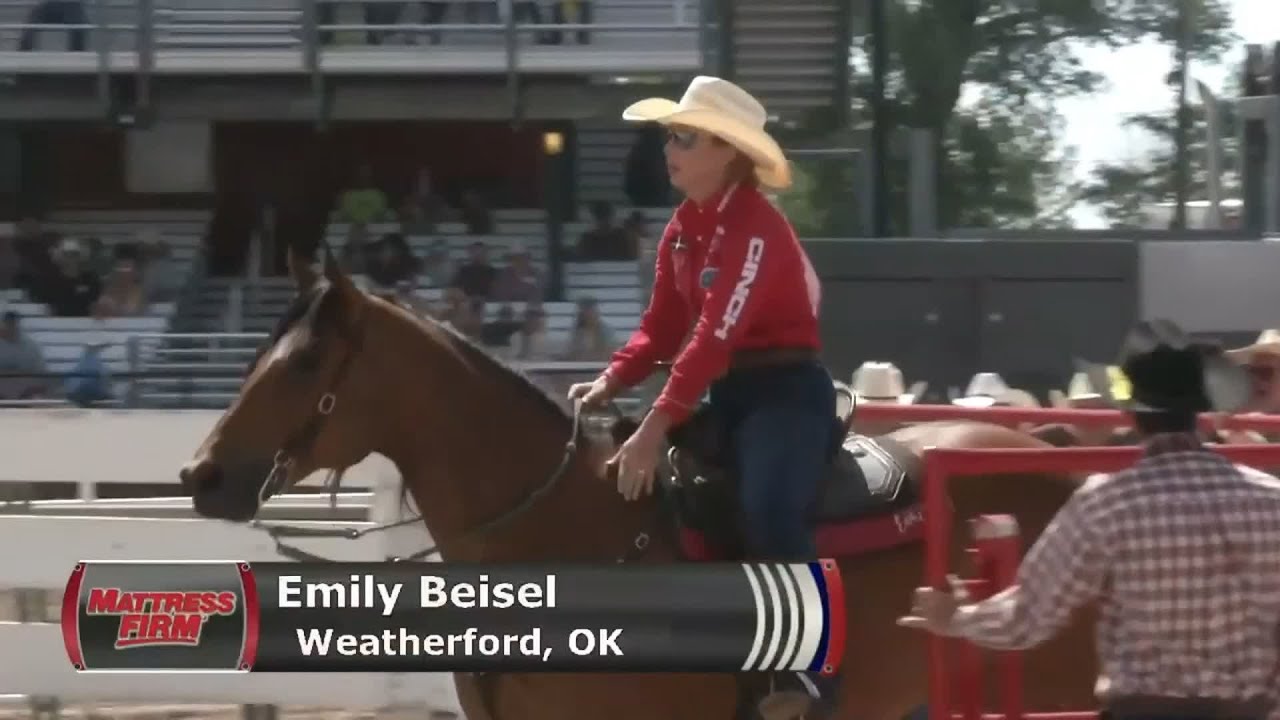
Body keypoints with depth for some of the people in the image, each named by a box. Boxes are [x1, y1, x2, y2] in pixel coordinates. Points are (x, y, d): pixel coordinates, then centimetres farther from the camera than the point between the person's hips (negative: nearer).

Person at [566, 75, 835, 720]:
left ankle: (808, 668, -30)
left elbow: (716, 336, -28)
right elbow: (661, 329, 11)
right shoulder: (681, 230, 9)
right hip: (727, 395, 10)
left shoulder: (756, 229, -20)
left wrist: (656, 428, -35)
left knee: (768, 511, -34)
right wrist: (610, 383, -10)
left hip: (787, 392, -10)